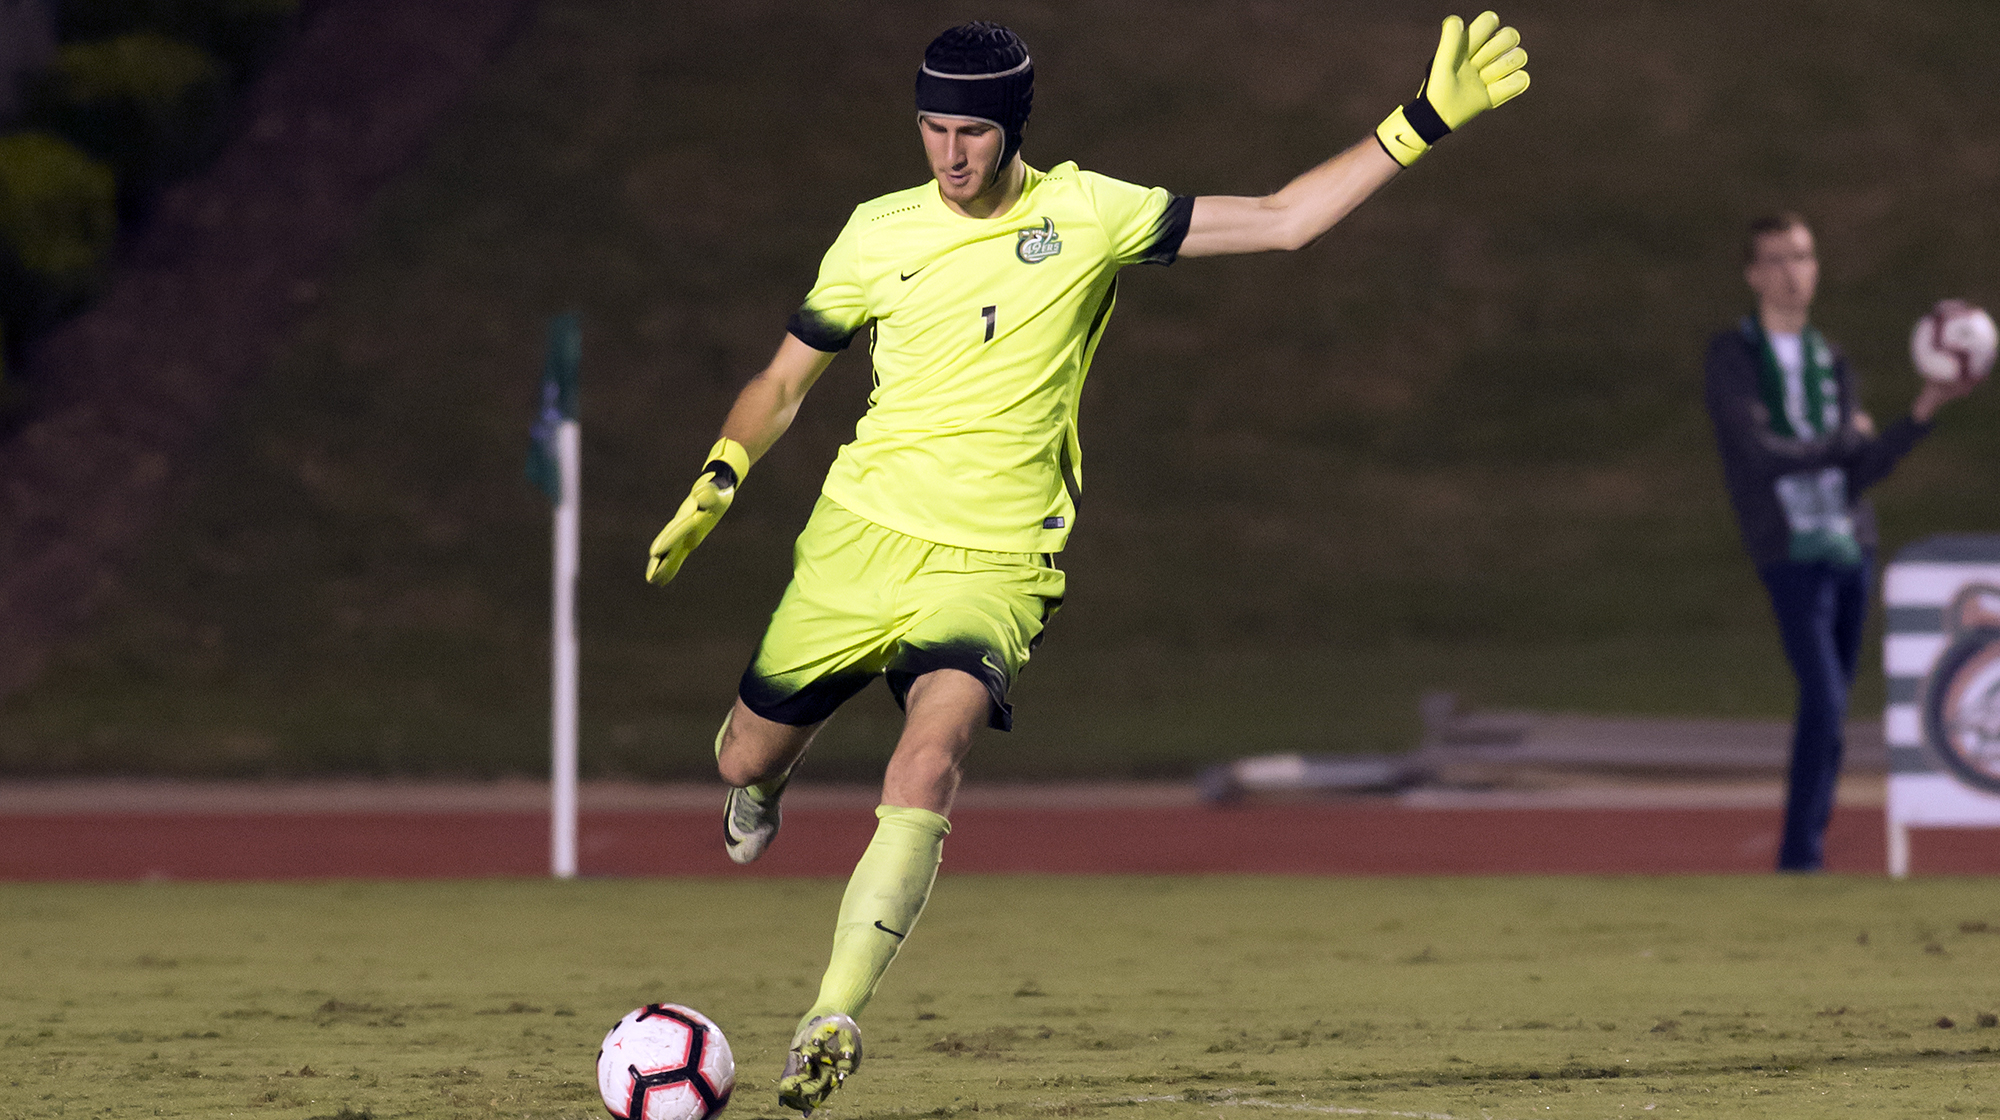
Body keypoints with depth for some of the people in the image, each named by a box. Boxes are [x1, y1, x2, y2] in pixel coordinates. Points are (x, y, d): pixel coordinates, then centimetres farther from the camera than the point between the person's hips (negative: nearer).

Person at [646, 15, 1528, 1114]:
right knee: (745, 760, 10)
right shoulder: (877, 233, 3)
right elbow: (782, 381, 16)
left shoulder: (1084, 213, -1)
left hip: (992, 566, -2)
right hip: (859, 537, 3)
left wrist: (1421, 124, -5)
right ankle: (763, 792, 51)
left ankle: (832, 1022, -29)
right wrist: (713, 487, 0)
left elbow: (1280, 220, 1)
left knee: (931, 755, -28)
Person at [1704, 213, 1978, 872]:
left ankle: (1811, 848, 15)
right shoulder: (1733, 356, -2)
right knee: (1825, 700, -15)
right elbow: (1760, 454, -14)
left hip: (1851, 545, 6)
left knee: (1831, 705, 7)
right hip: (1791, 551, -6)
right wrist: (1845, 439, -2)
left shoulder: (1831, 364, 13)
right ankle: (1800, 859, -10)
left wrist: (1924, 413, -11)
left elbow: (1862, 471, 1)